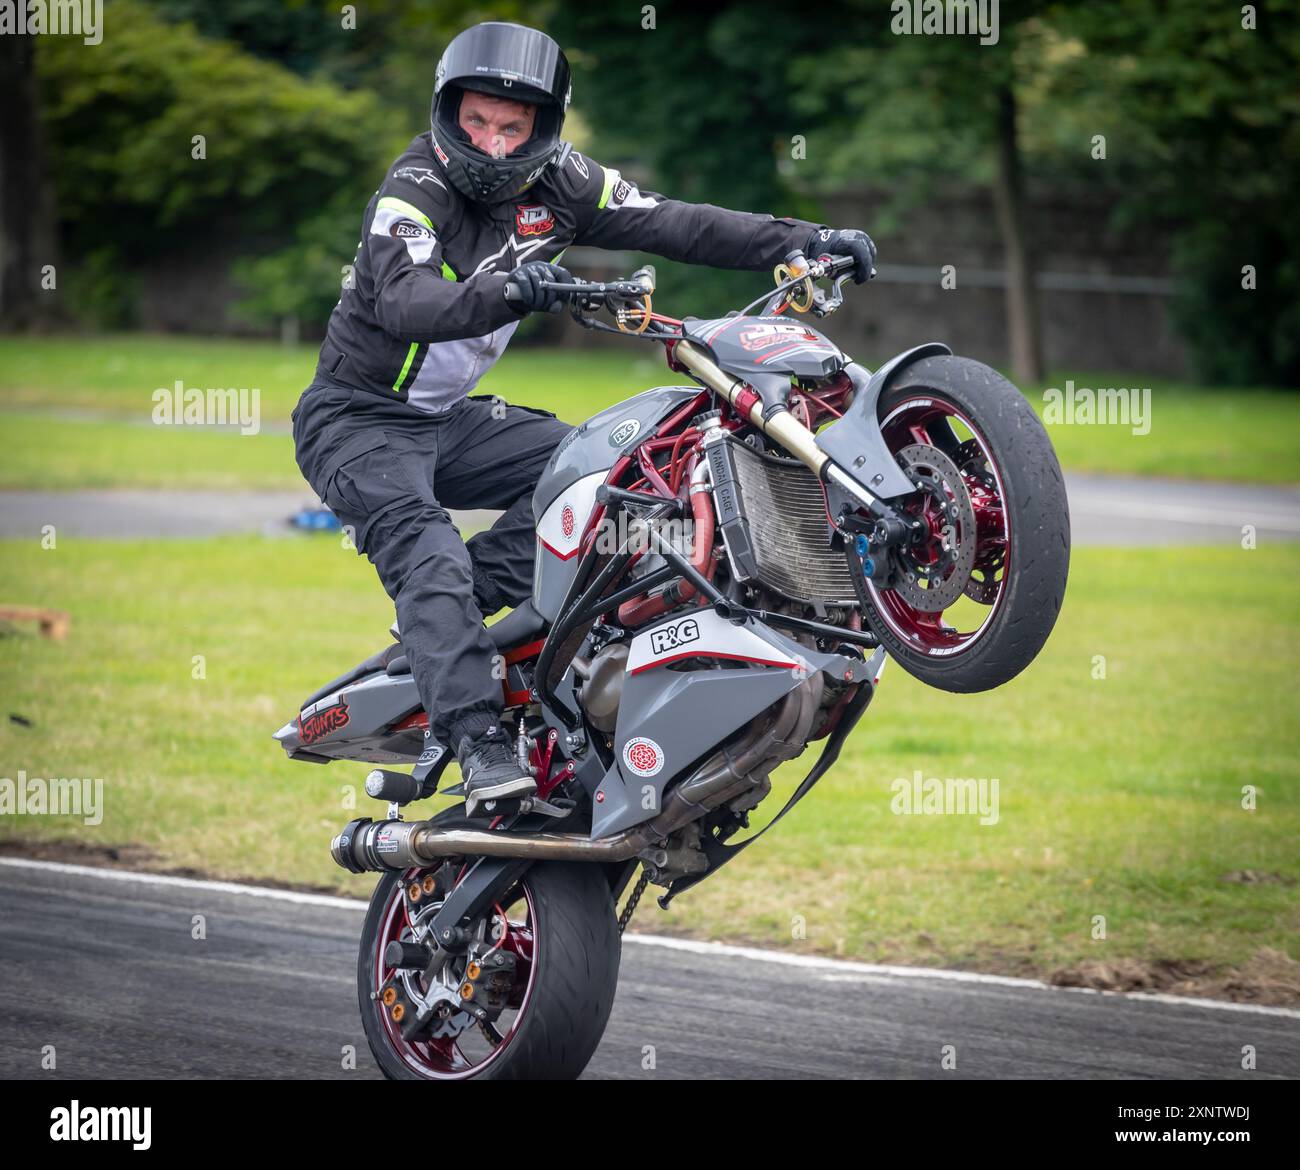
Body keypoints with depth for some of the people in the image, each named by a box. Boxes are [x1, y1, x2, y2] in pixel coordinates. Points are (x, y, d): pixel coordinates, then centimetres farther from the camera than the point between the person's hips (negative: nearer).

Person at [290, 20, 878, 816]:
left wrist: (807, 242, -13)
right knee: (427, 551, -28)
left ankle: (436, 627, -8)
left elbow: (672, 224, -5)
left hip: (453, 420, 7)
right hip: (358, 422, -7)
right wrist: (502, 291, -60)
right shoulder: (414, 192, -23)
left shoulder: (557, 184, -3)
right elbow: (404, 301, -41)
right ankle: (477, 737, -35)